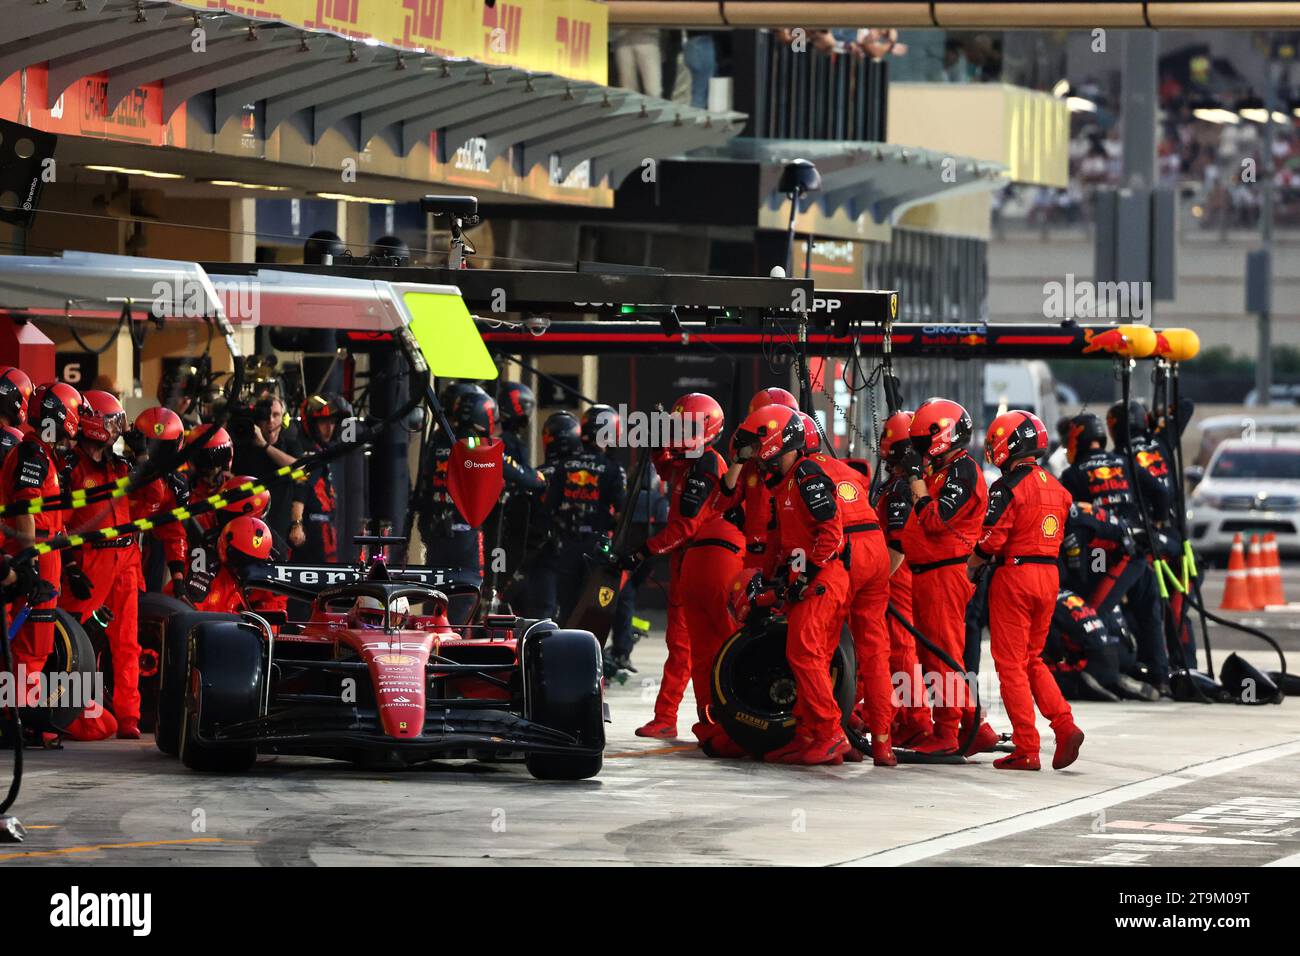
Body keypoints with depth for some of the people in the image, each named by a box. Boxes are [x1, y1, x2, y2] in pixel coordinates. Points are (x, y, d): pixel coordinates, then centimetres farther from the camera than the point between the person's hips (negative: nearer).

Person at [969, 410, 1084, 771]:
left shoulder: (1008, 488, -14)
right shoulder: (1055, 488, 11)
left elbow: (990, 542, -16)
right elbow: (1057, 536, 15)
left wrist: (967, 569, -1)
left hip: (1015, 576, -7)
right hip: (1049, 576, 7)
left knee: (1010, 663, 0)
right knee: (1032, 660, 18)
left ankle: (1026, 749, -2)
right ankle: (1065, 725, 1)